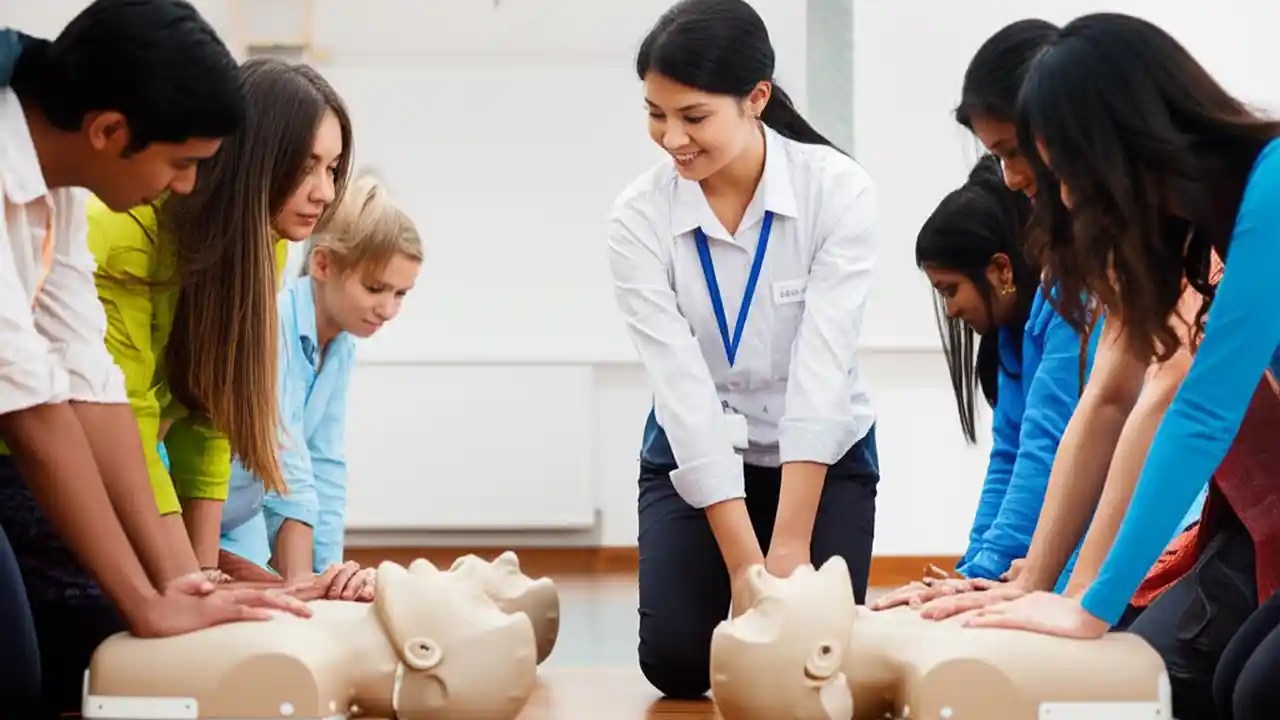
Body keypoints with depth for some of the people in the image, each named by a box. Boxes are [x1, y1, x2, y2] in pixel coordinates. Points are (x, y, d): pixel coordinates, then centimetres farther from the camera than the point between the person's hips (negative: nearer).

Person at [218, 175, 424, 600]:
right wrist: (299, 581, -33)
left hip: (240, 530, 8)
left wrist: (329, 574, -14)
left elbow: (326, 470, -4)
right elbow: (286, 470, -31)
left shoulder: (341, 350, 0)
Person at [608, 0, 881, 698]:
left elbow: (821, 371, -26)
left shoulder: (839, 191, -20)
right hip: (693, 458, 1)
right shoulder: (638, 218, -18)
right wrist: (745, 565, -29)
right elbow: (684, 390, -23)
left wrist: (790, 547, -32)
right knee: (677, 657, -16)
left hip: (821, 457, -1)